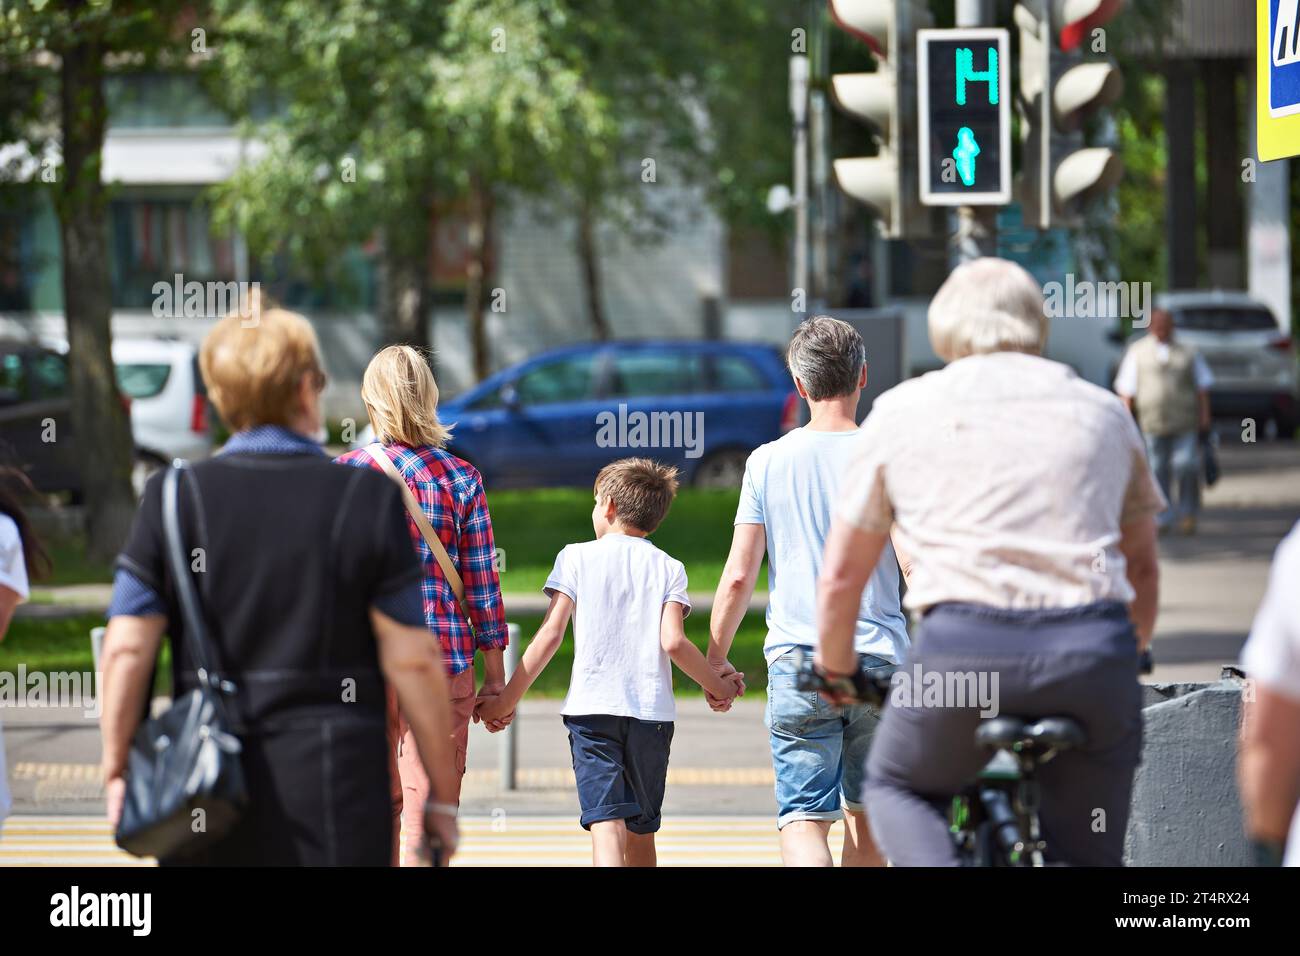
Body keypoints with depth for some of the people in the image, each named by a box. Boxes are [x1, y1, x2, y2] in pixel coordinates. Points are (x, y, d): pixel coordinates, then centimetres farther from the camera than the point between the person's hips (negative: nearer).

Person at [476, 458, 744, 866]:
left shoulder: (576, 557, 5)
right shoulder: (668, 568, 8)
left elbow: (551, 633, -2)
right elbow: (672, 641, -4)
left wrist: (507, 699, 2)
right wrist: (717, 687, 10)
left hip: (591, 708, -2)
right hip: (652, 710, 2)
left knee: (606, 822, -13)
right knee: (641, 828, 15)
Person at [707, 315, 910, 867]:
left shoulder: (768, 462, 2)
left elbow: (738, 576, 0)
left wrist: (714, 661, 12)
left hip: (797, 664, -1)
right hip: (879, 658, 1)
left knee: (803, 821, -6)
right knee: (864, 816, 16)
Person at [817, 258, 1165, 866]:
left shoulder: (901, 411, 15)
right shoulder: (1102, 410, 21)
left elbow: (840, 577, 15)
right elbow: (1142, 566, 28)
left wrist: (835, 672, 32)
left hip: (965, 643, -1)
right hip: (1093, 650, 2)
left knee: (898, 790, 25)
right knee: (1087, 855, 14)